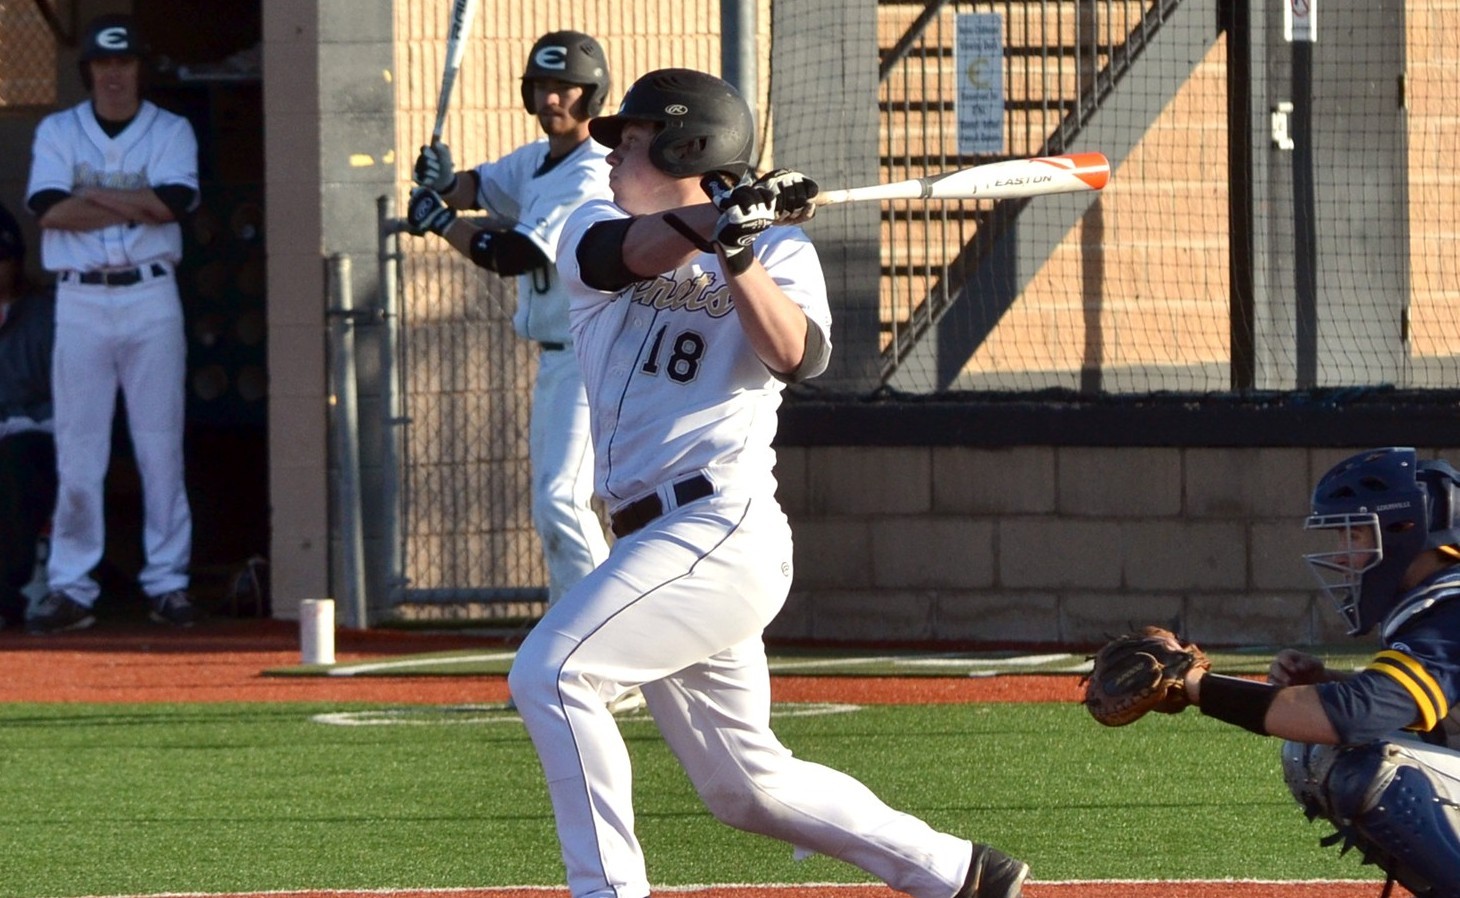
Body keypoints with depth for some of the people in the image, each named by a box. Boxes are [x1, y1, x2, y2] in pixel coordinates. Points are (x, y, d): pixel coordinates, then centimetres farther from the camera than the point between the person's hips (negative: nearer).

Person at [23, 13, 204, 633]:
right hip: (80, 299, 0)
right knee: (77, 450, -1)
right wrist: (136, 205, -9)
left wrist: (93, 195, -7)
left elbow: (173, 202, -11)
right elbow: (48, 208, -8)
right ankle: (71, 589, 1)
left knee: (161, 446, 0)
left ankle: (167, 582, 4)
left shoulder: (170, 133, 7)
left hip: (151, 301, 0)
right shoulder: (57, 132, 8)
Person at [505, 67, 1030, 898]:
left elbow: (797, 356, -15)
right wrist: (711, 218, -29)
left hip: (725, 526, -7)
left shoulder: (779, 249, 4)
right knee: (747, 788, 11)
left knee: (551, 671, -22)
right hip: (660, 543, 7)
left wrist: (737, 250, -25)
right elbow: (631, 251, -11)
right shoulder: (596, 232, 14)